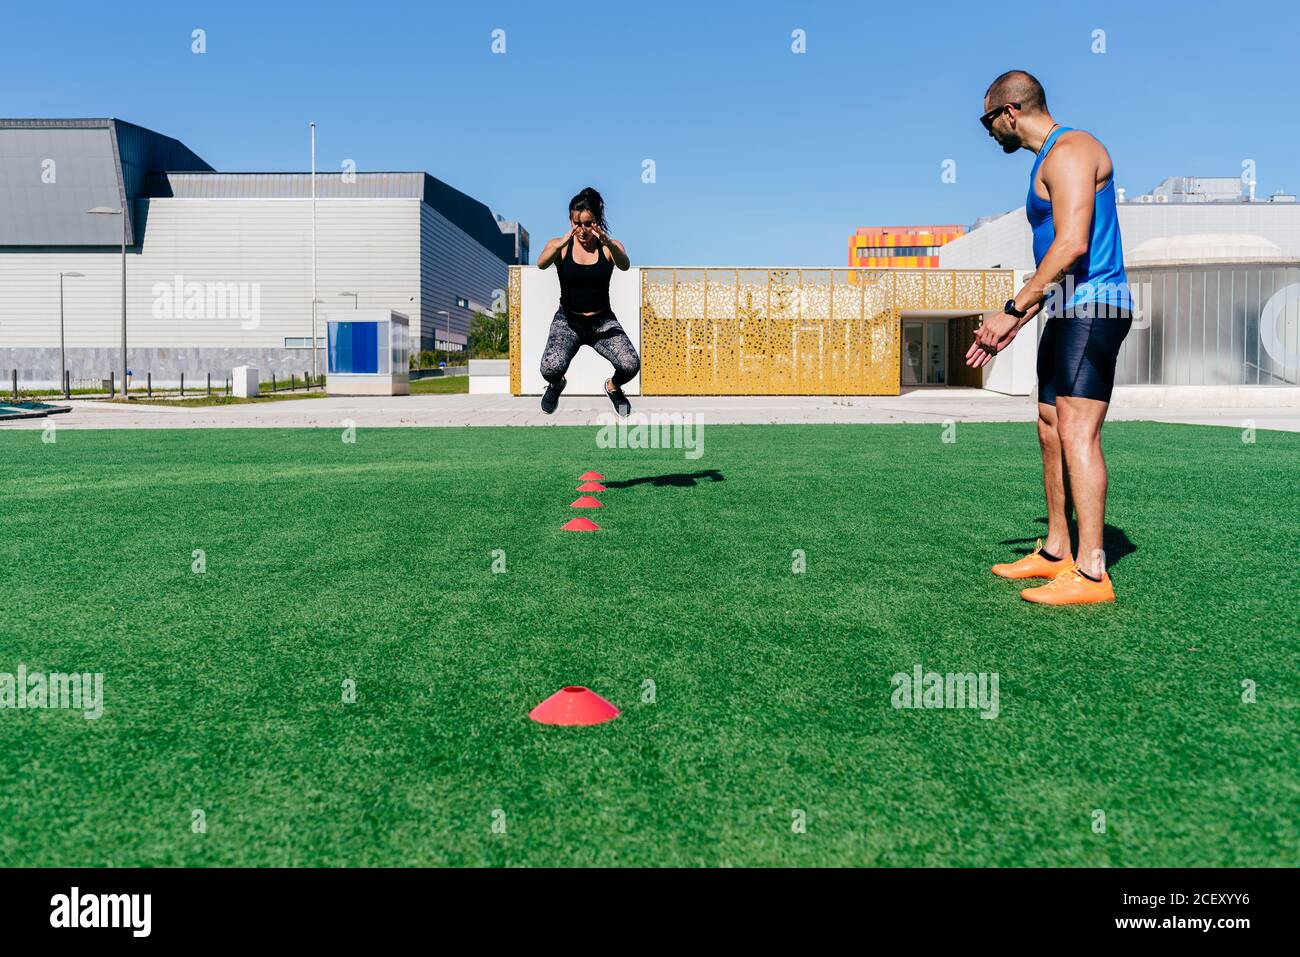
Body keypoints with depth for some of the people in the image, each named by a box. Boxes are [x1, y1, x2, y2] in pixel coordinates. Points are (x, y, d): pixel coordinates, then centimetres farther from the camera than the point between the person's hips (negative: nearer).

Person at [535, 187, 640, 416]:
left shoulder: (609, 246, -3)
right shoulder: (560, 246, -4)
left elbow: (625, 265, -26)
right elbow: (541, 264, -25)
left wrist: (608, 243, -46)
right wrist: (560, 245, -45)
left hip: (603, 321, 1)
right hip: (568, 321, -1)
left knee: (631, 365, -25)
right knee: (551, 369, -29)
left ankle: (613, 387, 15)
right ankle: (556, 385, 13)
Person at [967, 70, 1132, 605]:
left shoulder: (1070, 150, -9)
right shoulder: (1049, 159, 23)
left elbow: (1072, 244, -22)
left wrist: (1012, 309, -19)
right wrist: (1015, 324, 20)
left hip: (1093, 306, -11)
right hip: (1068, 311, 11)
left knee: (1077, 431, -16)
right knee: (1050, 429, 11)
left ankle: (1091, 574, -16)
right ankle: (1056, 552, 20)